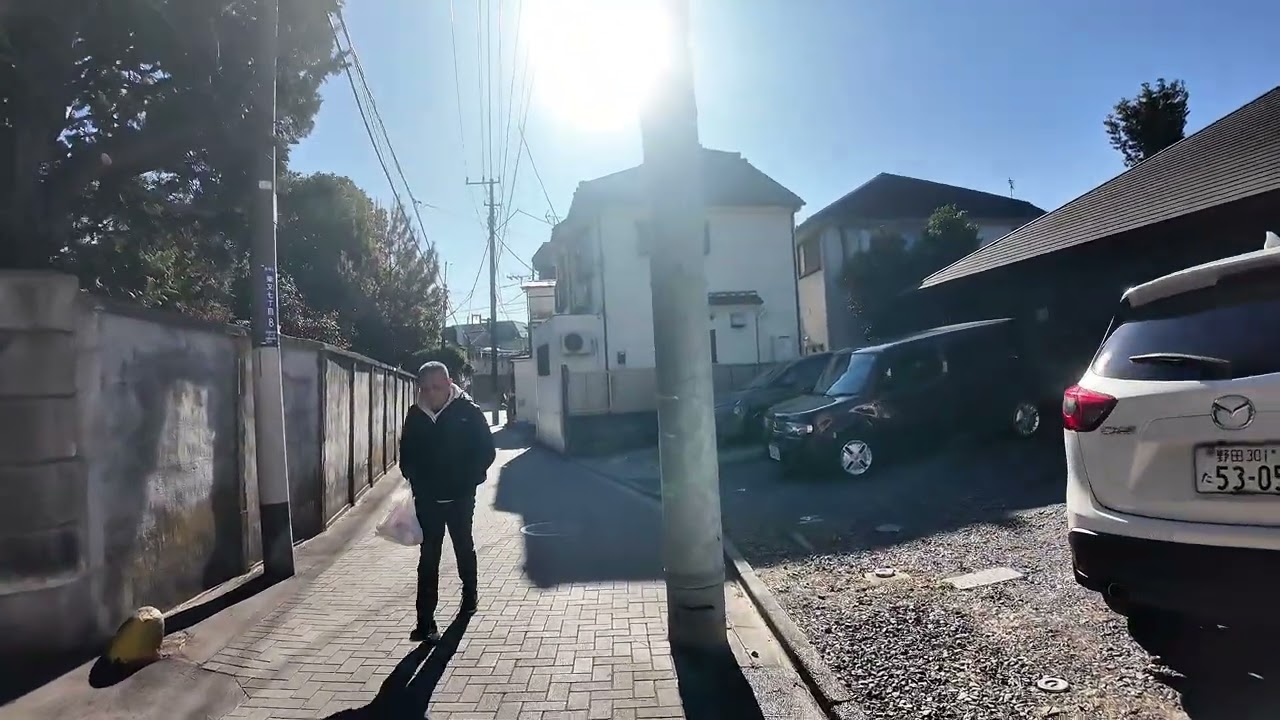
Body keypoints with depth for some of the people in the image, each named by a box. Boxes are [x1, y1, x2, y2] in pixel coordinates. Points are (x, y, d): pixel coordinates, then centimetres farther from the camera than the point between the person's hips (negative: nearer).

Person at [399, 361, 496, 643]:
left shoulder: (468, 411, -12)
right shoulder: (415, 416, -2)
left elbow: (487, 451, -9)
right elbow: (406, 453, 9)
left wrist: (469, 480, -16)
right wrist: (415, 480, -4)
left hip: (460, 497, -1)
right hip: (427, 499, 2)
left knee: (464, 547, 17)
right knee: (428, 557, -1)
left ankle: (469, 596, 41)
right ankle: (425, 622, 0)